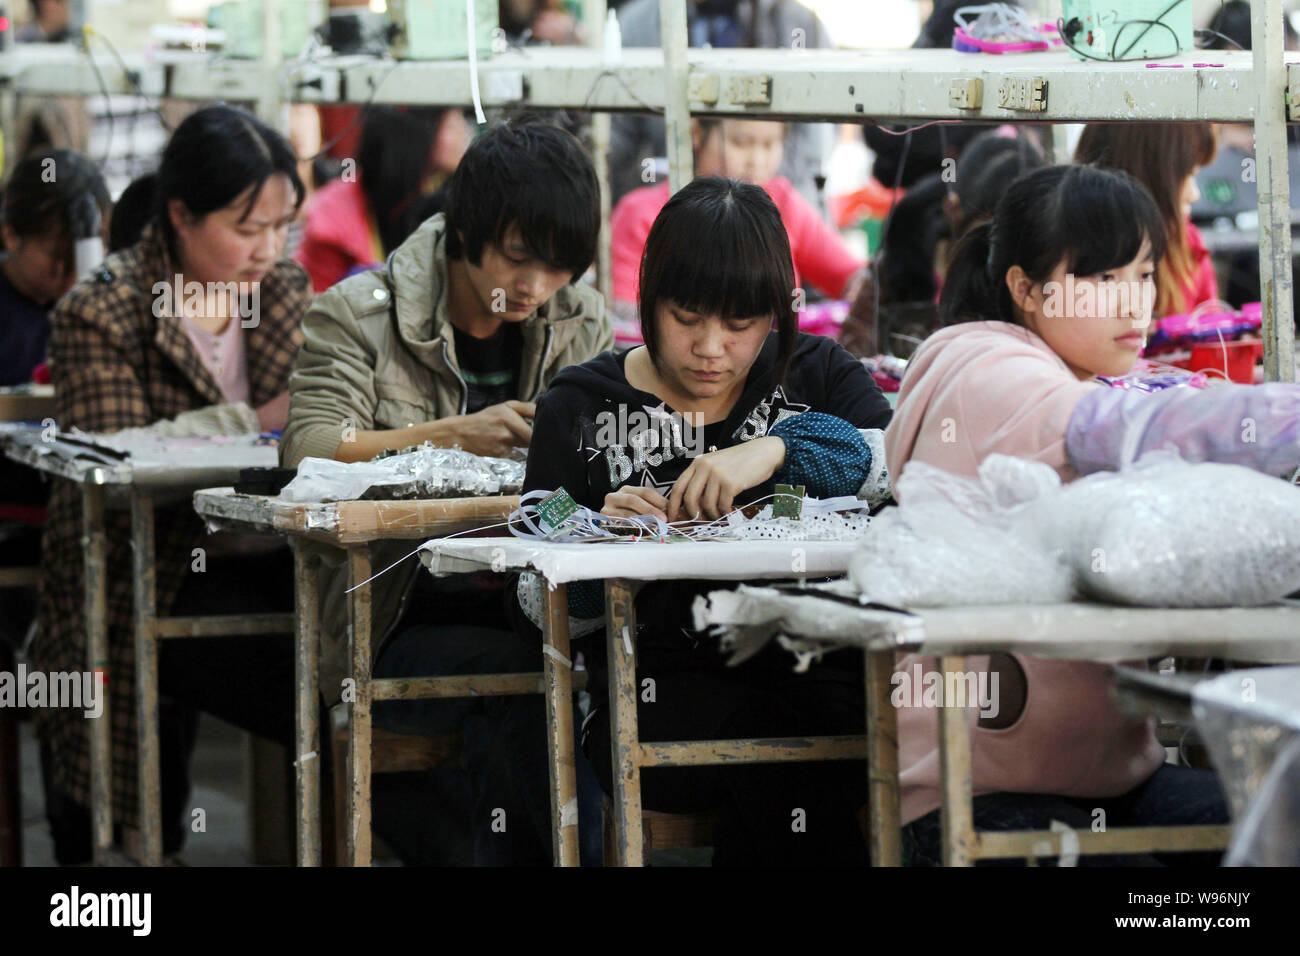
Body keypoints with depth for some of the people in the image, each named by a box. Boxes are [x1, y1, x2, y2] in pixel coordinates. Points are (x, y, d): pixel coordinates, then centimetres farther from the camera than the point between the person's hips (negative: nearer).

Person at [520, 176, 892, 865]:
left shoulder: (818, 376, 13)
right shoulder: (581, 408, 11)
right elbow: (540, 612, 9)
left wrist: (779, 448, -19)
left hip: (813, 673, 1)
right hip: (654, 695, -1)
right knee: (779, 738, -32)